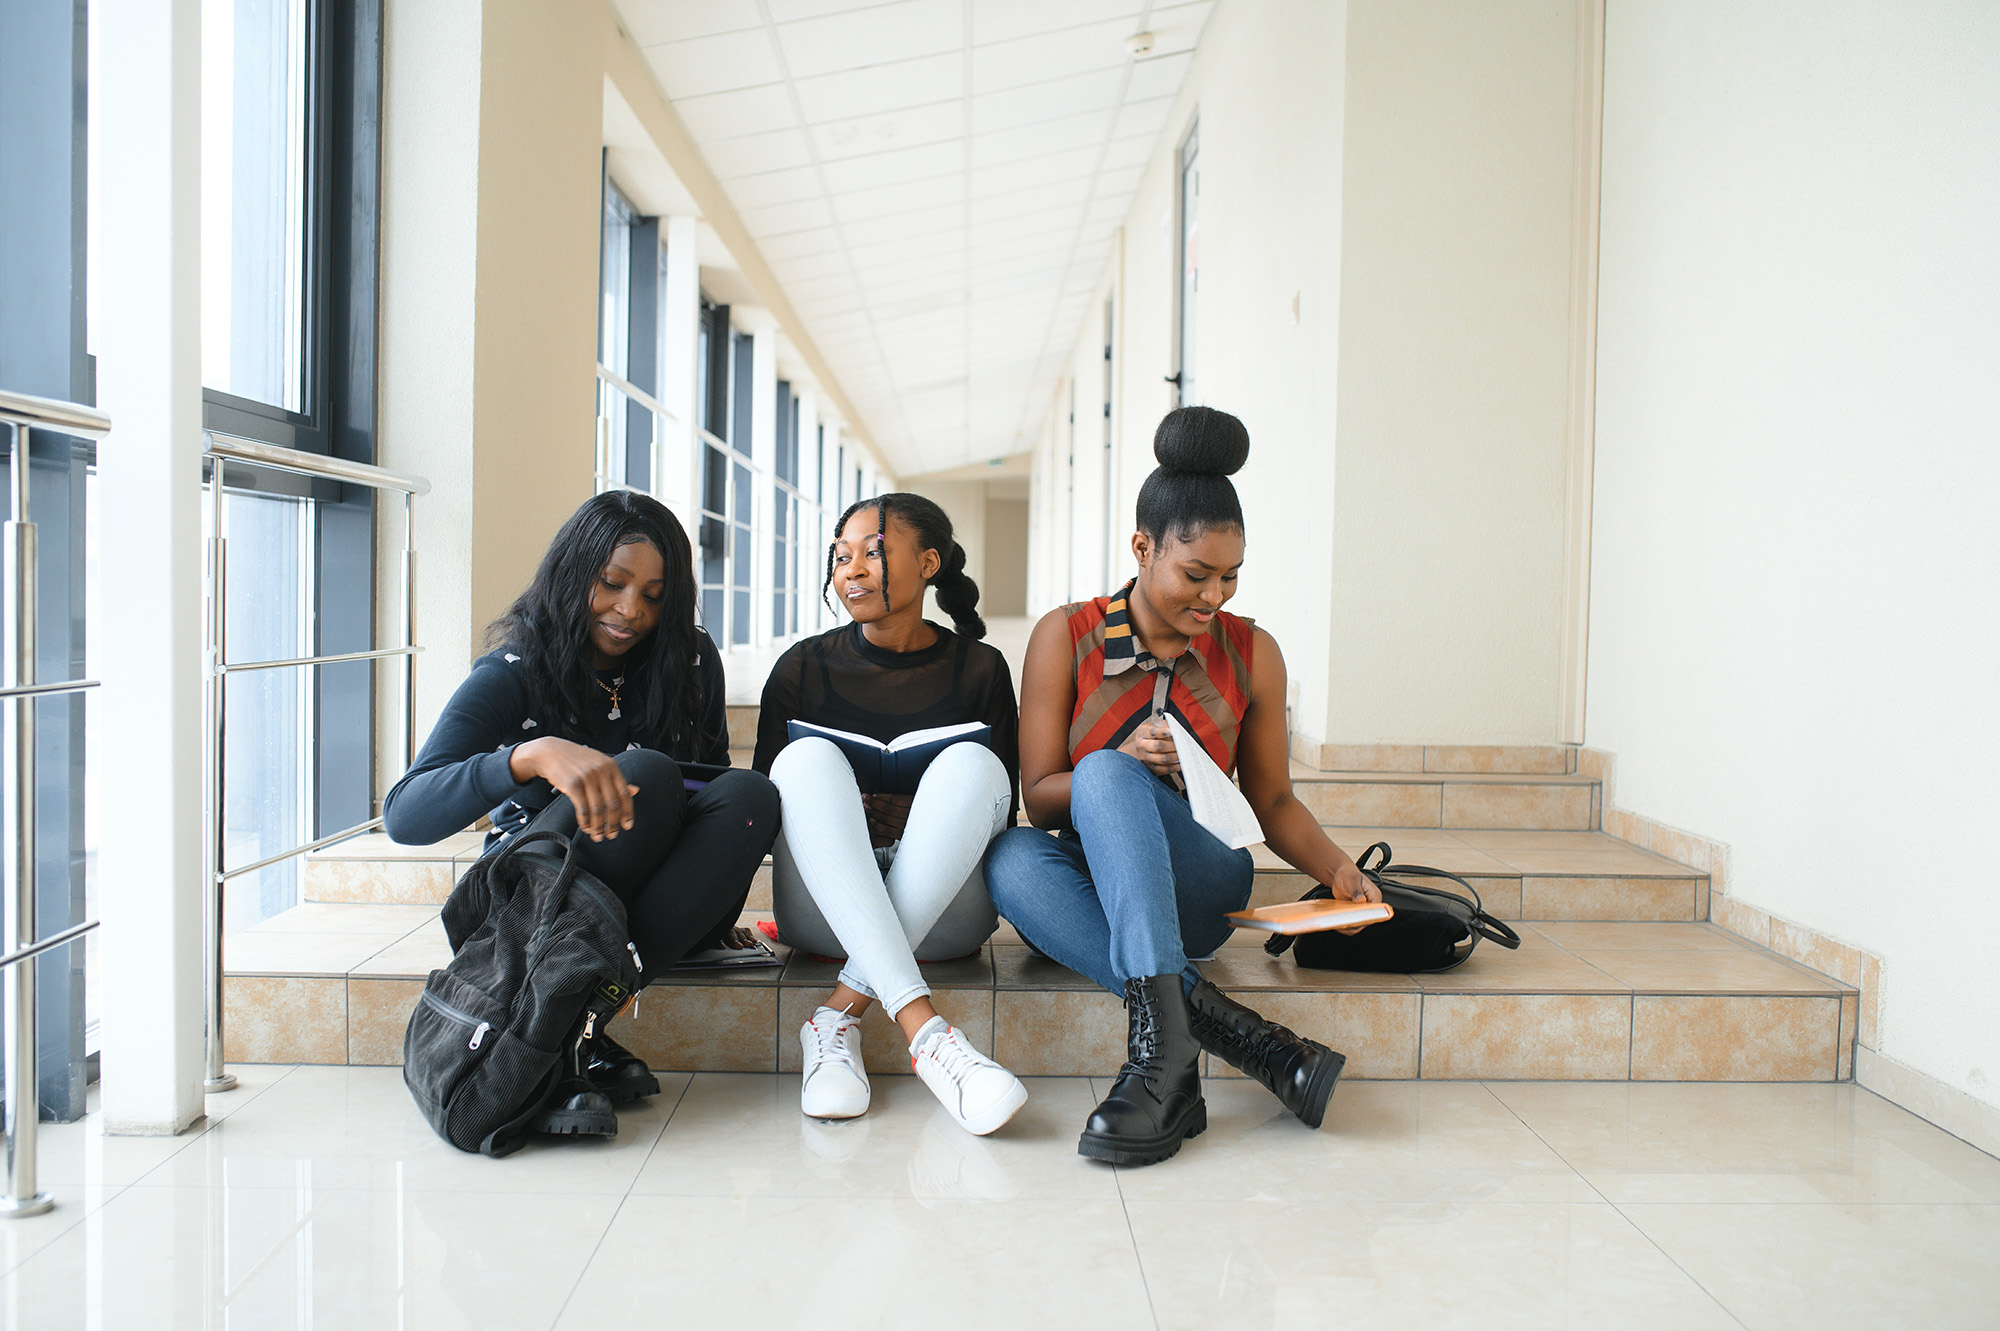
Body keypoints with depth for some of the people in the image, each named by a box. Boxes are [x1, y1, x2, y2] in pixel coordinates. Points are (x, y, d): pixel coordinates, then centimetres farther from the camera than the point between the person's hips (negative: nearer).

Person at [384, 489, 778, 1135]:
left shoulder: (691, 661, 1)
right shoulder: (513, 672, -11)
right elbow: (404, 815, -23)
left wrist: (717, 900, -5)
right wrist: (534, 755, -41)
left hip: (646, 902, 4)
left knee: (750, 793, -25)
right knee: (645, 773, -30)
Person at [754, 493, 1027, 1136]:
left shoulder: (977, 668, 7)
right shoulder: (803, 668, 8)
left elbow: (1003, 814, 9)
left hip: (941, 908, 0)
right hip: (825, 910, 1)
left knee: (970, 762, -26)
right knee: (809, 757, -27)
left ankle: (840, 1012, -31)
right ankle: (922, 1026, -42)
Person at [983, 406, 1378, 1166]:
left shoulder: (1251, 653, 5)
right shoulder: (1066, 636, 0)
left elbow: (1273, 800, 12)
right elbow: (1038, 794, -1)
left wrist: (1336, 868, -7)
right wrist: (1121, 758, -20)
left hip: (1193, 893, 0)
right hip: (1088, 887, 1)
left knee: (1104, 777, -33)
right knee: (1009, 857, -36)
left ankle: (1162, 1040, -47)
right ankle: (1207, 1017, -42)